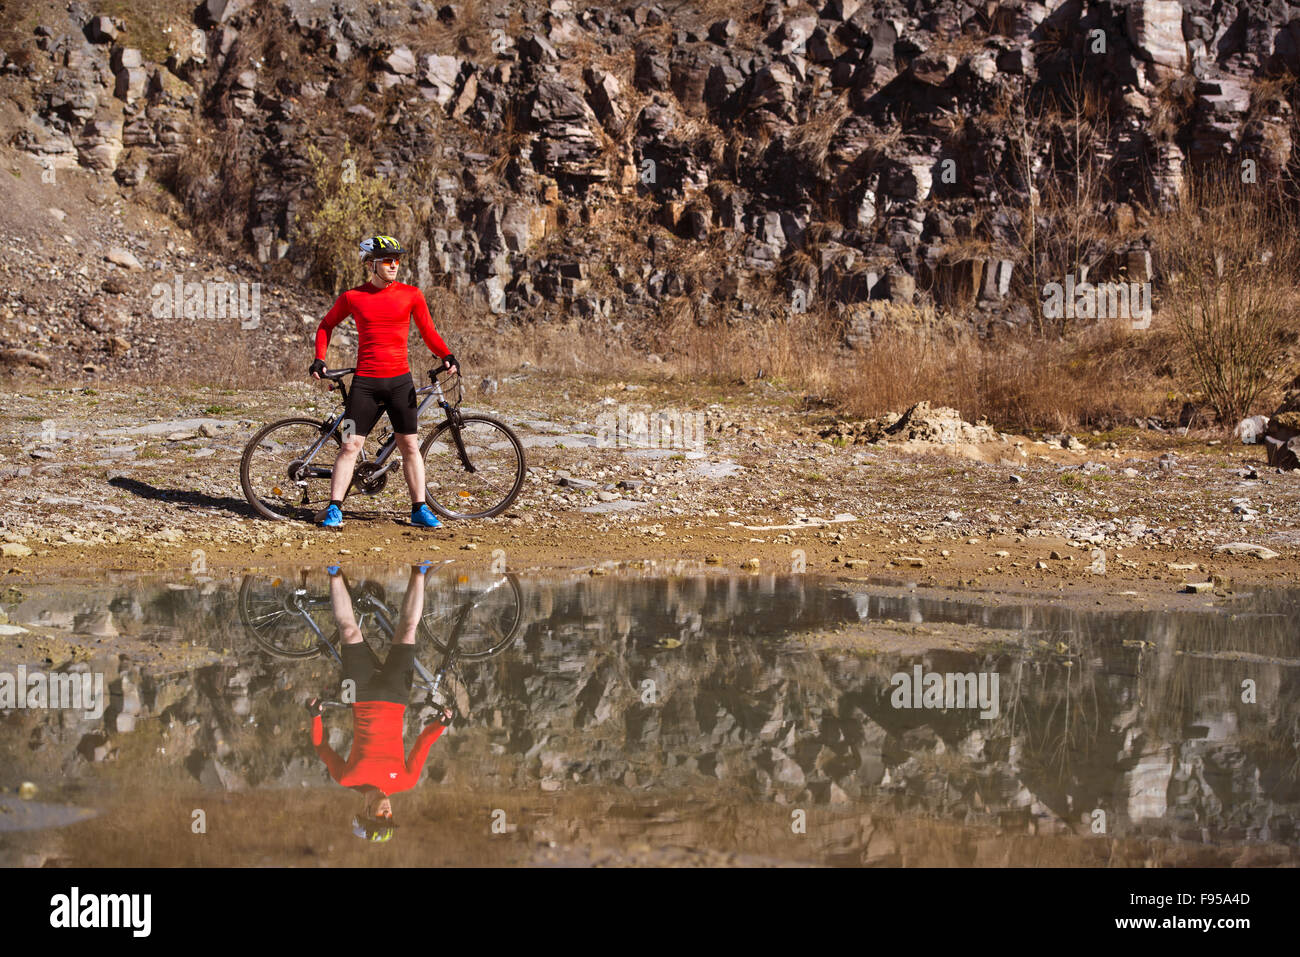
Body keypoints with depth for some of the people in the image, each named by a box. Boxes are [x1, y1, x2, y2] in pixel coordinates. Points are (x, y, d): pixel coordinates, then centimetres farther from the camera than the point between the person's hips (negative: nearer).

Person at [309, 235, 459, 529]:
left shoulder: (411, 295, 1)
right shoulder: (352, 297, 0)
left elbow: (428, 332, 9)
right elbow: (326, 326, 16)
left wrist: (447, 356, -8)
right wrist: (319, 359, 4)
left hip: (400, 381, 1)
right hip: (365, 382, -1)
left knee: (409, 445, 4)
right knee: (351, 445, -2)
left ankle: (420, 509, 11)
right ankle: (334, 509, 3)